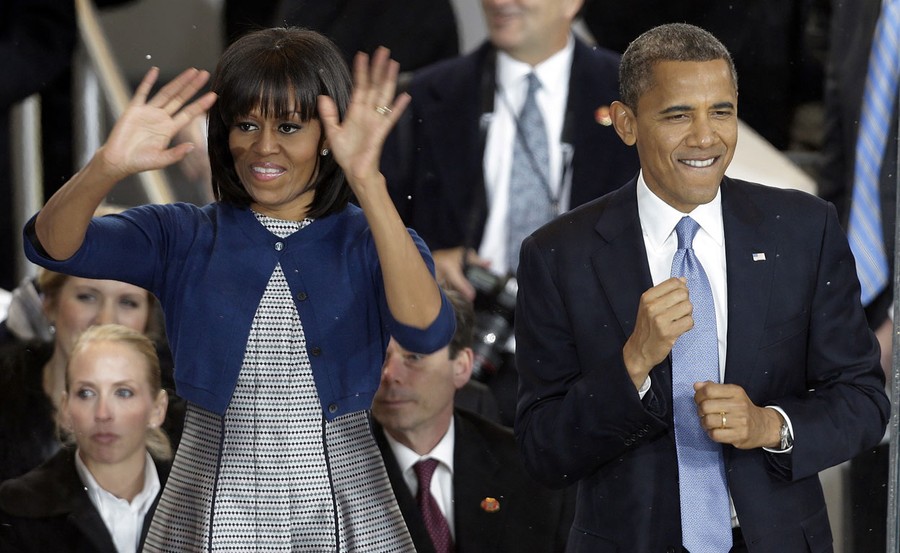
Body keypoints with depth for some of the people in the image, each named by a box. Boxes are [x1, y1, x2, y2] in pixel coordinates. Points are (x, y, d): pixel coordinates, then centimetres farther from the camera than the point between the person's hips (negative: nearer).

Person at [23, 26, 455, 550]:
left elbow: (427, 331, -25)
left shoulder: (371, 243, -3)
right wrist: (107, 167, -35)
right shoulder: (183, 237, 1)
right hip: (210, 508, 1)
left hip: (345, 505, -1)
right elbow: (53, 245, -14)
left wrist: (369, 183, -35)